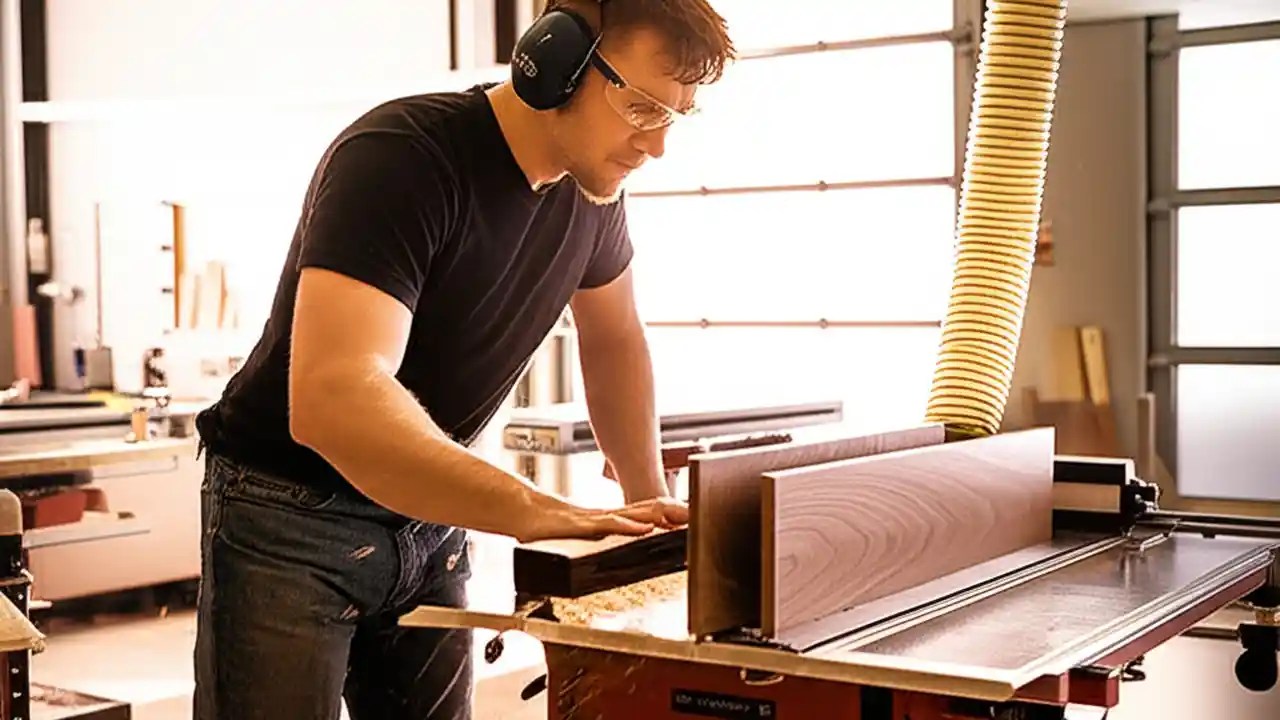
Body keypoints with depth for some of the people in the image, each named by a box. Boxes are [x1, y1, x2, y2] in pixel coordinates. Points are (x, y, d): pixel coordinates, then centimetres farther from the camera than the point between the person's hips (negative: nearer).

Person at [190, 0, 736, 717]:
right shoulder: (399, 159, -27)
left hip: (432, 510, 6)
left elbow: (615, 338, 15)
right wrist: (538, 511, -49)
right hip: (293, 512, -6)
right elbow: (331, 400, -41)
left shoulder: (593, 186, -4)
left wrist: (650, 500, 9)